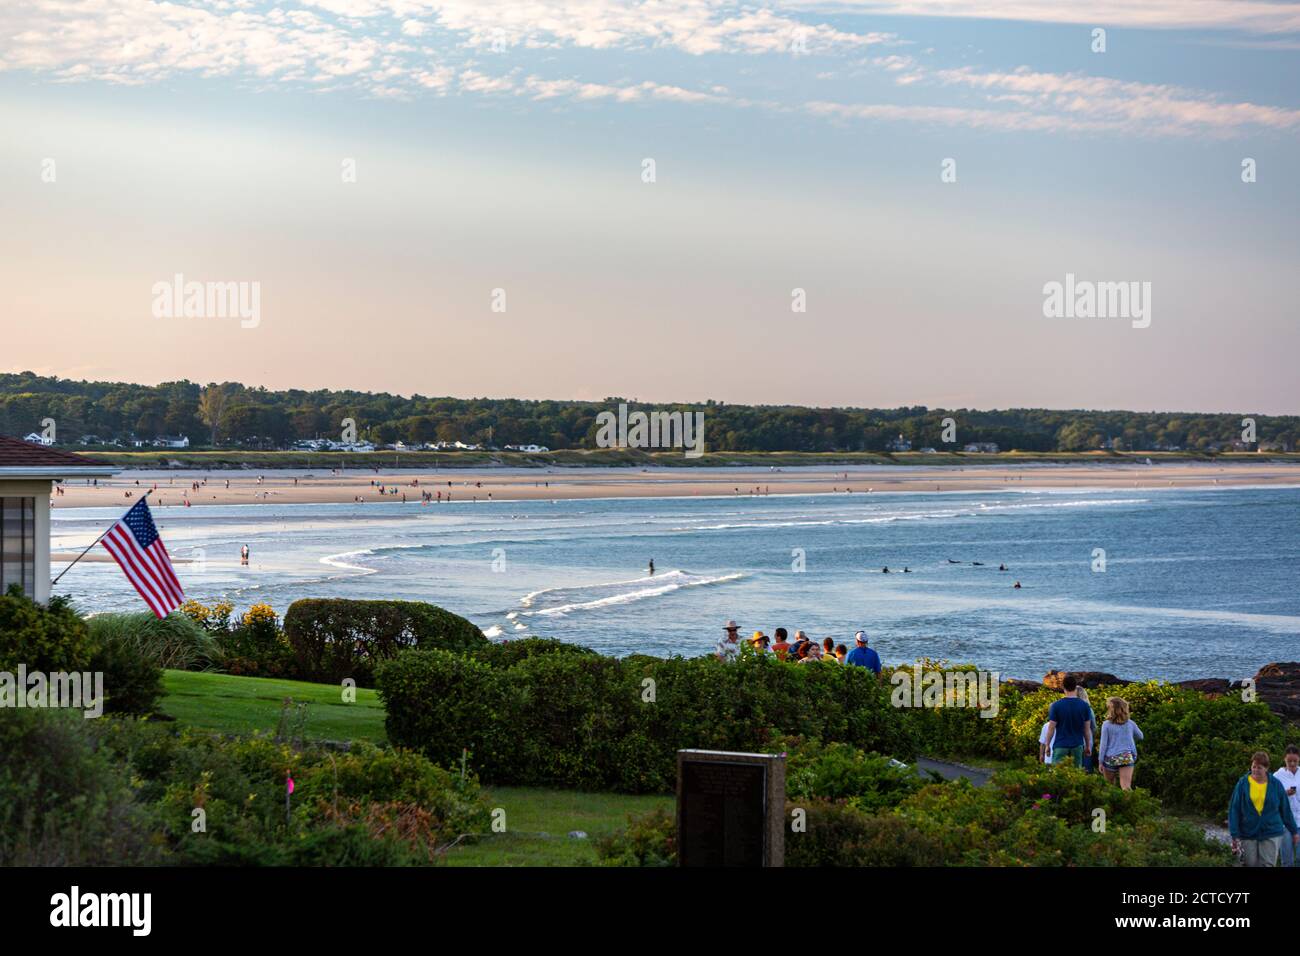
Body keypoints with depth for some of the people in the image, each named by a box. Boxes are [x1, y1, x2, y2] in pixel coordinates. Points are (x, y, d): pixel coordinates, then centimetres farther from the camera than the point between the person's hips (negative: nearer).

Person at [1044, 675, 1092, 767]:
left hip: (1060, 746, -2)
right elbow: (1087, 729, 4)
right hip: (1077, 745, 2)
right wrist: (1088, 746, 15)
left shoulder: (1056, 706, -9)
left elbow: (1051, 728, -6)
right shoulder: (1084, 706, -2)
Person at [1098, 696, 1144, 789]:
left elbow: (1103, 744, -6)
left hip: (1110, 758, -2)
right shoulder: (1130, 723, 4)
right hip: (1127, 758, 2)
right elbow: (1140, 736, 21)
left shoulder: (1106, 725, -6)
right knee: (1126, 788, -10)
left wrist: (1100, 762, 1)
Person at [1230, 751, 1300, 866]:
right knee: (1250, 864, 5)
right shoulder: (1242, 783, -2)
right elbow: (1234, 809, -2)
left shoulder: (1276, 784, 1)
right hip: (1248, 834, 0)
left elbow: (1286, 809, 9)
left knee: (1268, 864, -5)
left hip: (1271, 835, 0)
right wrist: (1235, 835, -8)